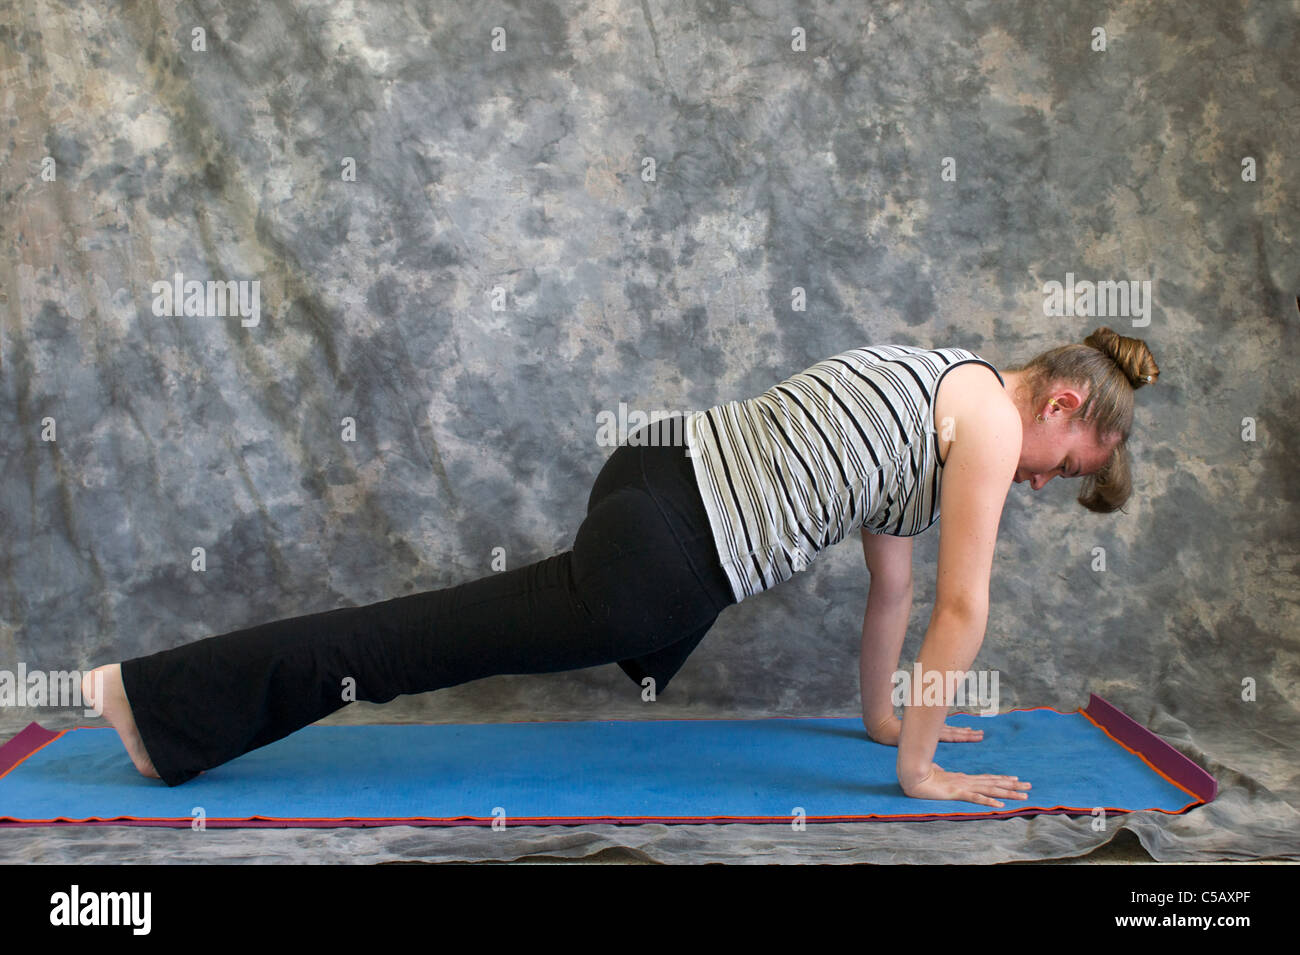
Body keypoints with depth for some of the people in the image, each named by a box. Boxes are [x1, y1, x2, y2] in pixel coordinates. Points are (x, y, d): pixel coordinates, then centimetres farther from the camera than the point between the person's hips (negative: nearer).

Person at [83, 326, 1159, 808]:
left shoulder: (939, 390, 20)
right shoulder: (991, 417, -7)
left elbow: (890, 577, 25)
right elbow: (961, 608, -7)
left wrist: (884, 715, 29)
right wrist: (921, 767, 3)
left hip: (664, 471, 9)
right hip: (663, 557, -9)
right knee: (447, 635, 1)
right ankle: (159, 695, 13)